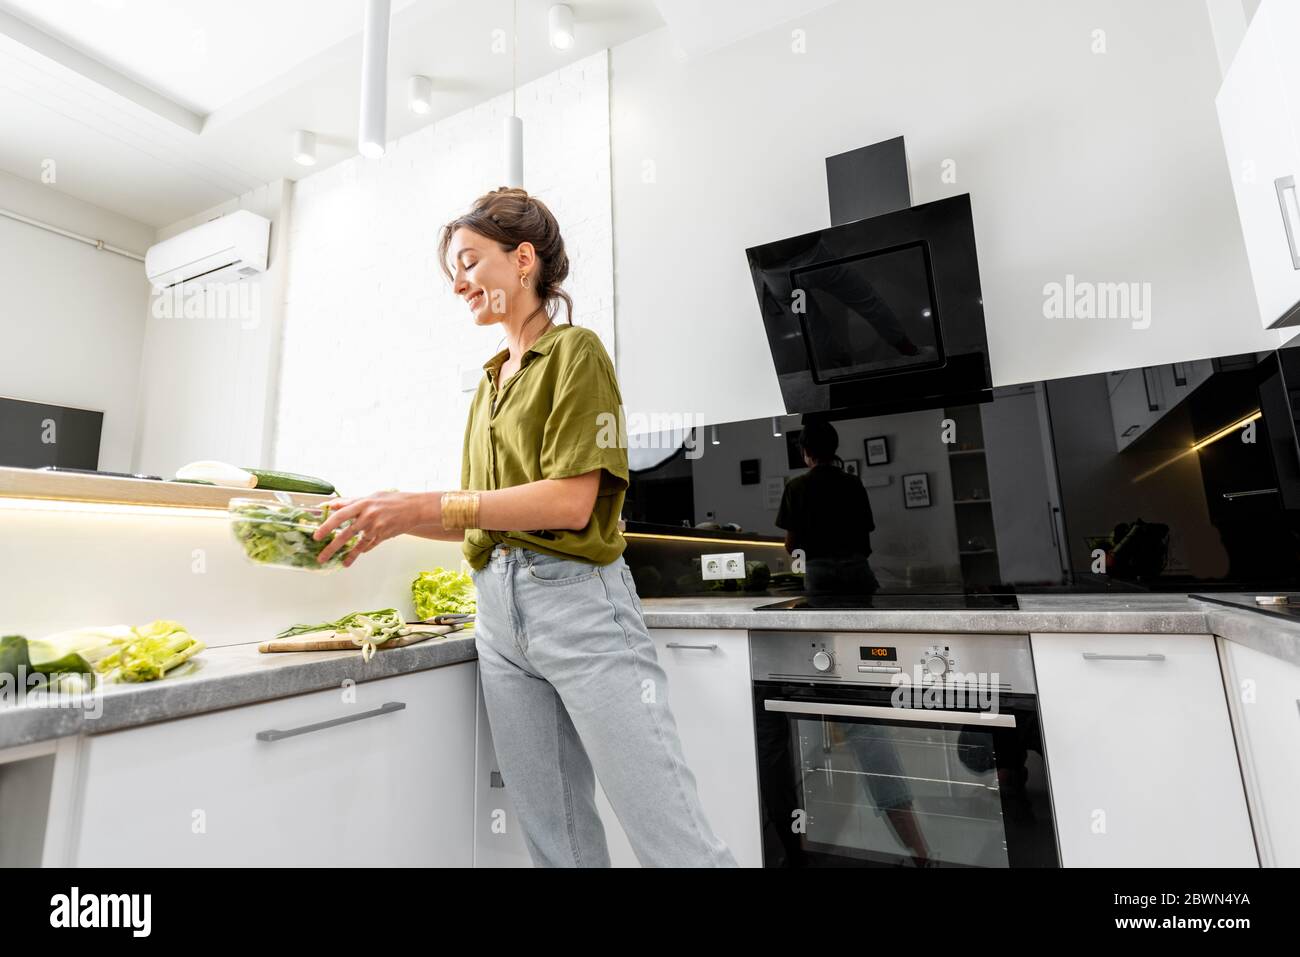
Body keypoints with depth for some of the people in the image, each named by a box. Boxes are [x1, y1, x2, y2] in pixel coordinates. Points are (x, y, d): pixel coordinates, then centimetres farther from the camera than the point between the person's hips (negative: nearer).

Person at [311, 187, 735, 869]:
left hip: (579, 602, -7)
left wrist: (426, 506, -16)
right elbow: (480, 515, 18)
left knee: (672, 838, -1)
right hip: (499, 611, 7)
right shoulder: (490, 382, 19)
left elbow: (571, 501, -14)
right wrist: (387, 517, 5)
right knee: (555, 837, 14)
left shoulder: (575, 352, -2)